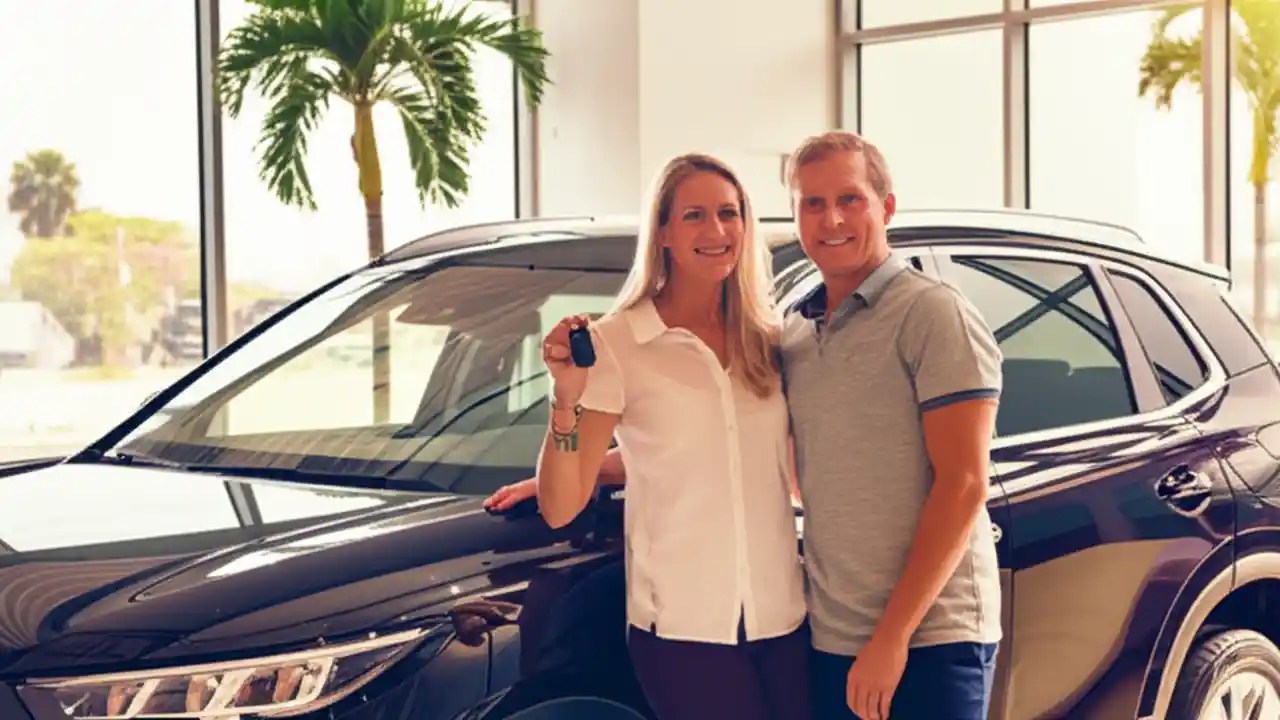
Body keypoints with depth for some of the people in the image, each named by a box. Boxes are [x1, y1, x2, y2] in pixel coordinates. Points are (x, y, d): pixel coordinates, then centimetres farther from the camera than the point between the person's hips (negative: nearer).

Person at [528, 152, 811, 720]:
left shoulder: (767, 340, 8)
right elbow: (560, 509, -9)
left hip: (784, 619, 4)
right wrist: (566, 400, -21)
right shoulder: (617, 343, -5)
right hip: (682, 627, -4)